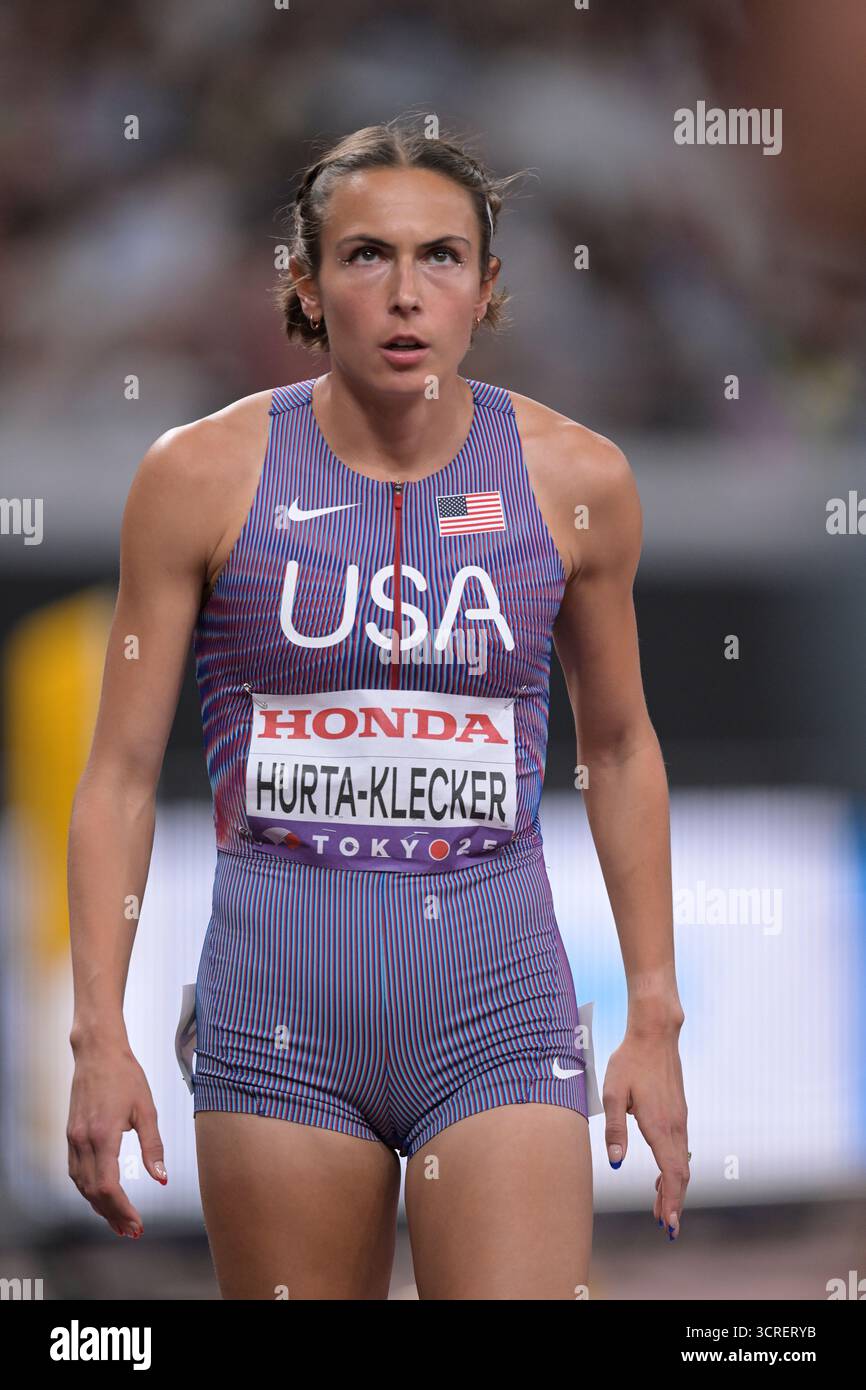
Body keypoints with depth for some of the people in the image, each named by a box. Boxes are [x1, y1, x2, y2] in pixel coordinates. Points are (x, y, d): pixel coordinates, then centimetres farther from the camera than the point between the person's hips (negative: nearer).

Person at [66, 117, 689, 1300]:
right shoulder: (205, 474, -2)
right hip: (280, 1002, 0)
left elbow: (619, 747, 15)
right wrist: (100, 1035, -5)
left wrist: (655, 1021, 13)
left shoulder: (575, 479, 2)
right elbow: (122, 770, 2)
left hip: (498, 993, 0)